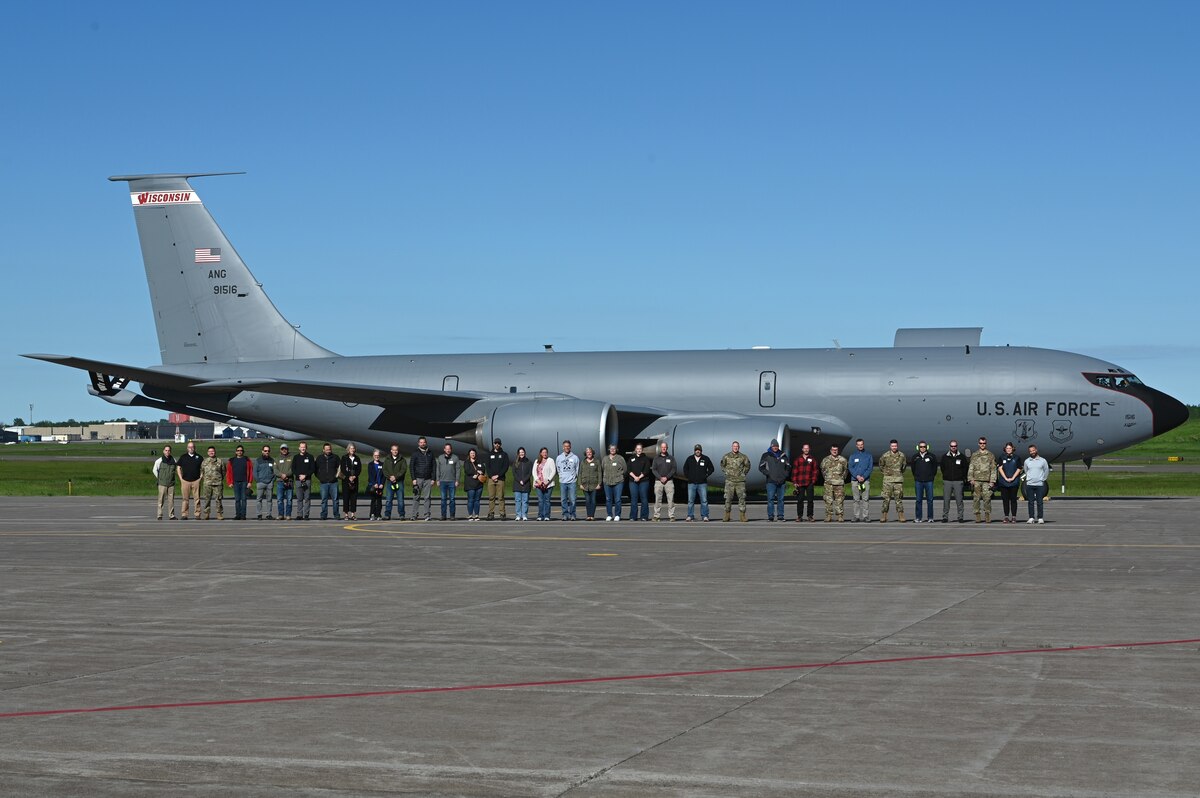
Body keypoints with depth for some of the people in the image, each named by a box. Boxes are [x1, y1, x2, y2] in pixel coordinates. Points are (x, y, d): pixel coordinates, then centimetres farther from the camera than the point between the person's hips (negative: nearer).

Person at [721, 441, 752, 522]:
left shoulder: (743, 457, 4)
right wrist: (726, 472, 8)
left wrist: (744, 473, 10)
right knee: (728, 498, -1)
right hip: (730, 481, 0)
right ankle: (727, 515, 6)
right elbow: (722, 465, 18)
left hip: (740, 481, 0)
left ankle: (743, 515, 4)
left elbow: (747, 466, 18)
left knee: (742, 498, -1)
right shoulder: (726, 456, 4)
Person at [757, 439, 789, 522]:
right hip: (771, 481, -3)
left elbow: (788, 467, 21)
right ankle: (770, 516, -6)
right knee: (770, 499, -7)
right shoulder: (766, 455, 3)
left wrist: (785, 475, 6)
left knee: (781, 499, 5)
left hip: (782, 481, 3)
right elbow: (761, 467, 4)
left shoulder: (783, 455, 12)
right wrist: (768, 474, -7)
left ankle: (781, 515, 9)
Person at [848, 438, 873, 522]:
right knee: (856, 499, 0)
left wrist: (864, 477, -10)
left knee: (866, 499, -4)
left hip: (866, 479, 0)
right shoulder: (852, 455, 9)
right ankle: (857, 516, 2)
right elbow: (850, 467, 3)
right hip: (855, 480, 0)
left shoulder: (868, 455, 8)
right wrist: (857, 476, -12)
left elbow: (871, 467, 2)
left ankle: (866, 516, -3)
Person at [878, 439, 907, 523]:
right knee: (886, 499, -2)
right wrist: (886, 472, 10)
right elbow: (881, 466, 14)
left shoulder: (902, 456, 2)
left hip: (898, 480, 1)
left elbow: (904, 465, 19)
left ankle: (901, 517, 4)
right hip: (888, 480, -1)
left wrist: (900, 473, 13)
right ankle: (883, 517, 1)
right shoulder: (885, 456, -2)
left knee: (899, 498, 2)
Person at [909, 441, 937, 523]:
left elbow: (935, 467, 12)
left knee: (930, 500, -1)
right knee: (918, 500, 2)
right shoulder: (915, 457, 5)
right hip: (918, 481, 1)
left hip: (929, 481, -1)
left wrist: (932, 476, 9)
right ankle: (919, 517, 6)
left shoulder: (931, 456, 2)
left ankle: (930, 517, 4)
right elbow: (912, 467, 19)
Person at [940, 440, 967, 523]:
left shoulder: (961, 457, 6)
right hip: (947, 481, 1)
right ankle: (945, 517, 3)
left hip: (958, 481, -1)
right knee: (946, 500, -1)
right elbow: (942, 468, 17)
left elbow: (965, 468, 11)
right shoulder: (945, 457, 8)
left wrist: (962, 477, 6)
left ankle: (960, 517, 1)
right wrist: (946, 476, 12)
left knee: (959, 500, -3)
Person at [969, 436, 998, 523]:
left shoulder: (990, 455, 10)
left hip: (987, 481, -1)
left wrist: (992, 481, -2)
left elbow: (993, 469, 6)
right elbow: (971, 468, 11)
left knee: (987, 499, -7)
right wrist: (971, 479, -1)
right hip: (976, 480, 1)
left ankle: (987, 517, -1)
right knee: (977, 499, -1)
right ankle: (978, 517, 3)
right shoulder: (974, 455, 13)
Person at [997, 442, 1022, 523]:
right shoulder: (1002, 457, 7)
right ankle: (1006, 517, 7)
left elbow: (1018, 469, 2)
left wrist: (1012, 478, -9)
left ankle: (1013, 517, 2)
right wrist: (1006, 478, -8)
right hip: (1004, 482, 1)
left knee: (1013, 499, -1)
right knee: (1005, 500, 2)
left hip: (1014, 482, -1)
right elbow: (1000, 468, 1)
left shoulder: (1017, 458, 5)